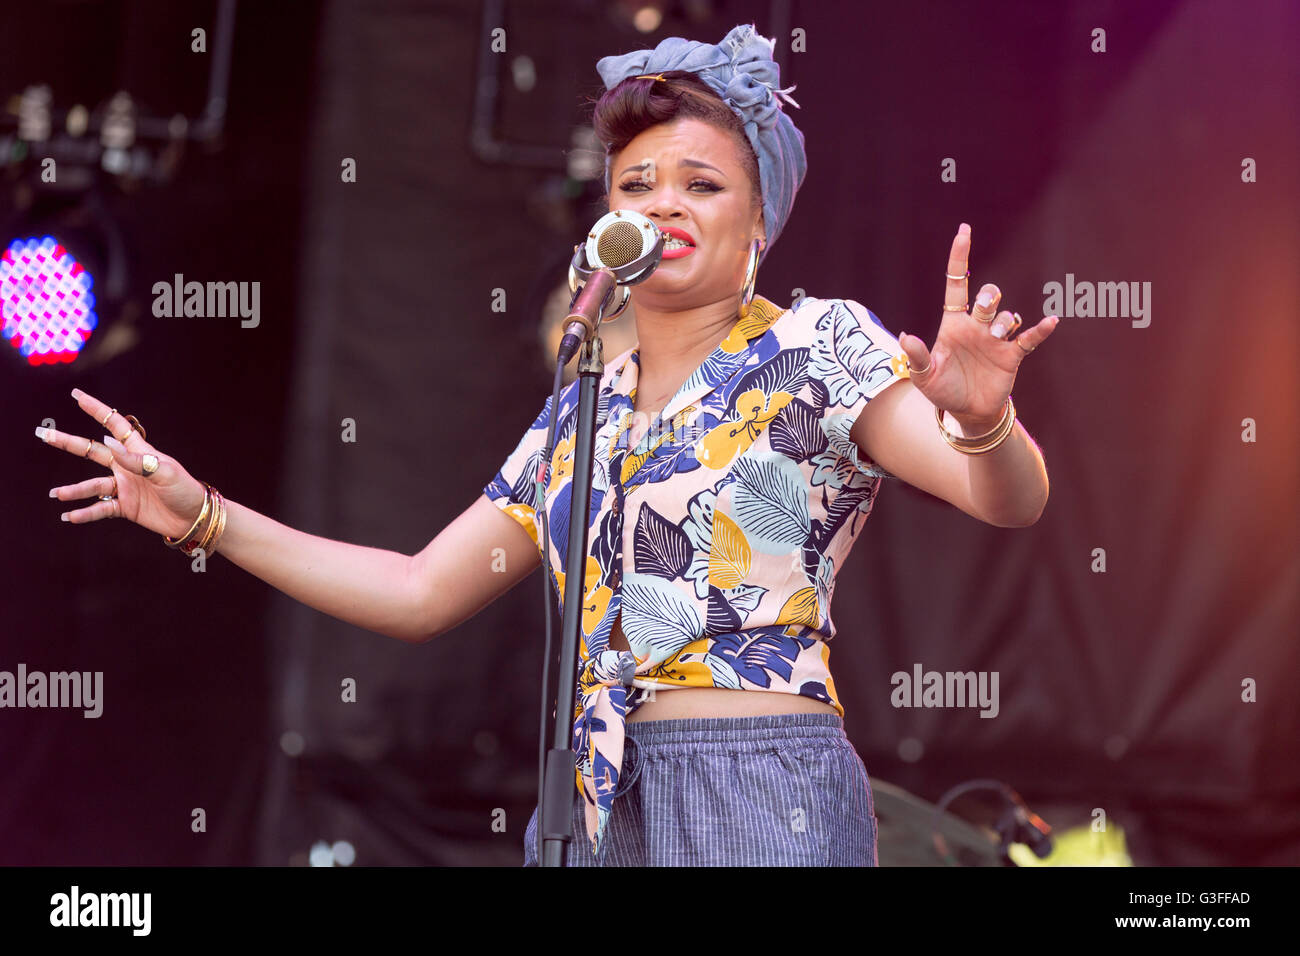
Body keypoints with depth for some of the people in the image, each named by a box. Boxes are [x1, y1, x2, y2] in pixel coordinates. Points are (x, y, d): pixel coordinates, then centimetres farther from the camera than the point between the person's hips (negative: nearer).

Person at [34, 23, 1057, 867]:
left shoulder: (818, 347, -1)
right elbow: (419, 594, 21)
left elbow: (1012, 500, -13)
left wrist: (979, 416, -37)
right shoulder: (580, 414, 17)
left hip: (761, 801, -6)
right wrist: (204, 516, 17)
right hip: (599, 804, 6)